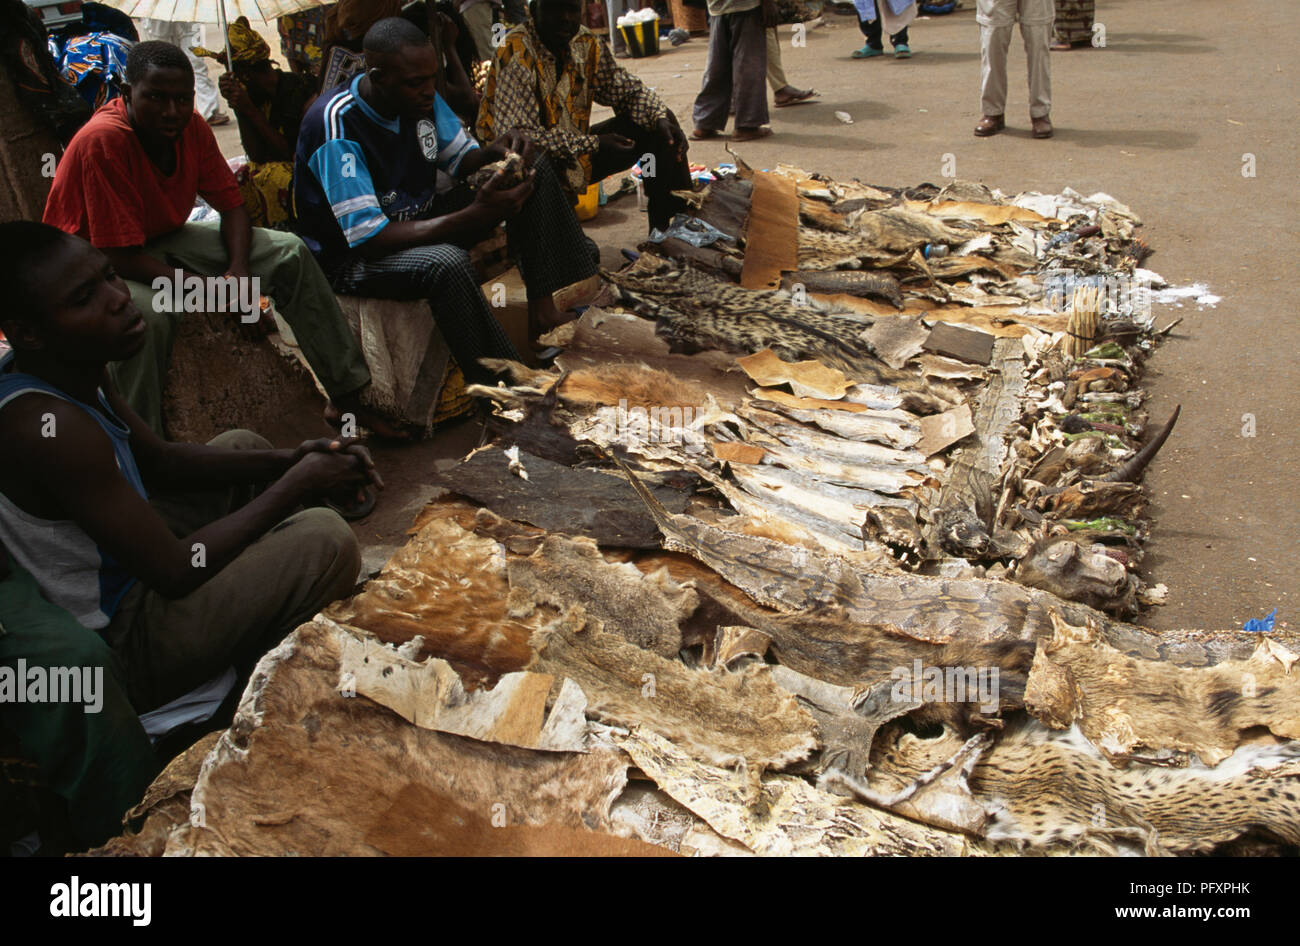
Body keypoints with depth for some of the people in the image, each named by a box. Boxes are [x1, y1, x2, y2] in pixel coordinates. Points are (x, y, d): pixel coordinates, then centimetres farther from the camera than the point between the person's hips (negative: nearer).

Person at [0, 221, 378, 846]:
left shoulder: (68, 369, -6)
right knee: (324, 537, -21)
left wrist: (287, 461, -4)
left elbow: (160, 462, 9)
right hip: (116, 648, -10)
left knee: (244, 445, 21)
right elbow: (176, 569, -27)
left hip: (108, 568, 10)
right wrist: (296, 484, -17)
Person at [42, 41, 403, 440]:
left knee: (288, 252, -5)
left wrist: (239, 271, -20)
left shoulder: (191, 129, -12)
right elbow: (123, 258, -31)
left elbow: (230, 204, 0)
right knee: (145, 312, -42)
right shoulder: (102, 140, -31)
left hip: (162, 240, 7)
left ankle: (347, 395, -1)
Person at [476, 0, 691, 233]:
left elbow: (628, 89, 9)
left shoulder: (587, 44, -3)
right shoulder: (516, 54, -21)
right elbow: (513, 135, -29)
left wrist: (660, 118, -14)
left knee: (656, 128, 0)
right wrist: (593, 144, -28)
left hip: (576, 154, 7)